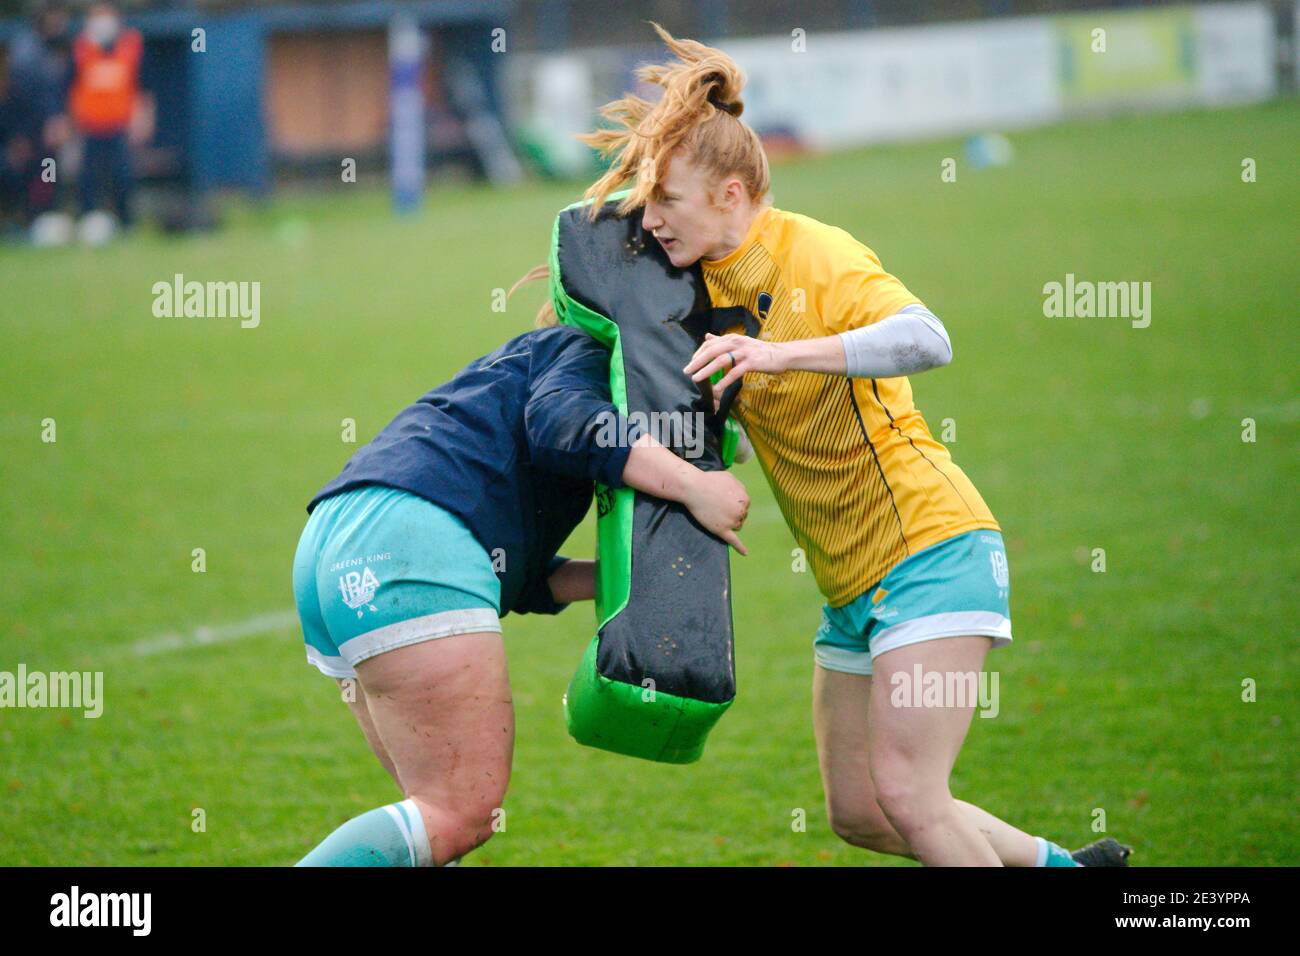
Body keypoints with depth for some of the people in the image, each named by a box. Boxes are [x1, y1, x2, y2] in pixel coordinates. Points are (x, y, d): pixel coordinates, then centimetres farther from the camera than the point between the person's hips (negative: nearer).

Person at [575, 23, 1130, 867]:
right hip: (855, 578, 9)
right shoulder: (709, 279, 6)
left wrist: (781, 354, -45)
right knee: (857, 813, 11)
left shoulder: (818, 258, -18)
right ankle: (1065, 865, 26)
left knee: (904, 791, -17)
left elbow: (927, 339, -36)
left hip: (930, 544, -9)